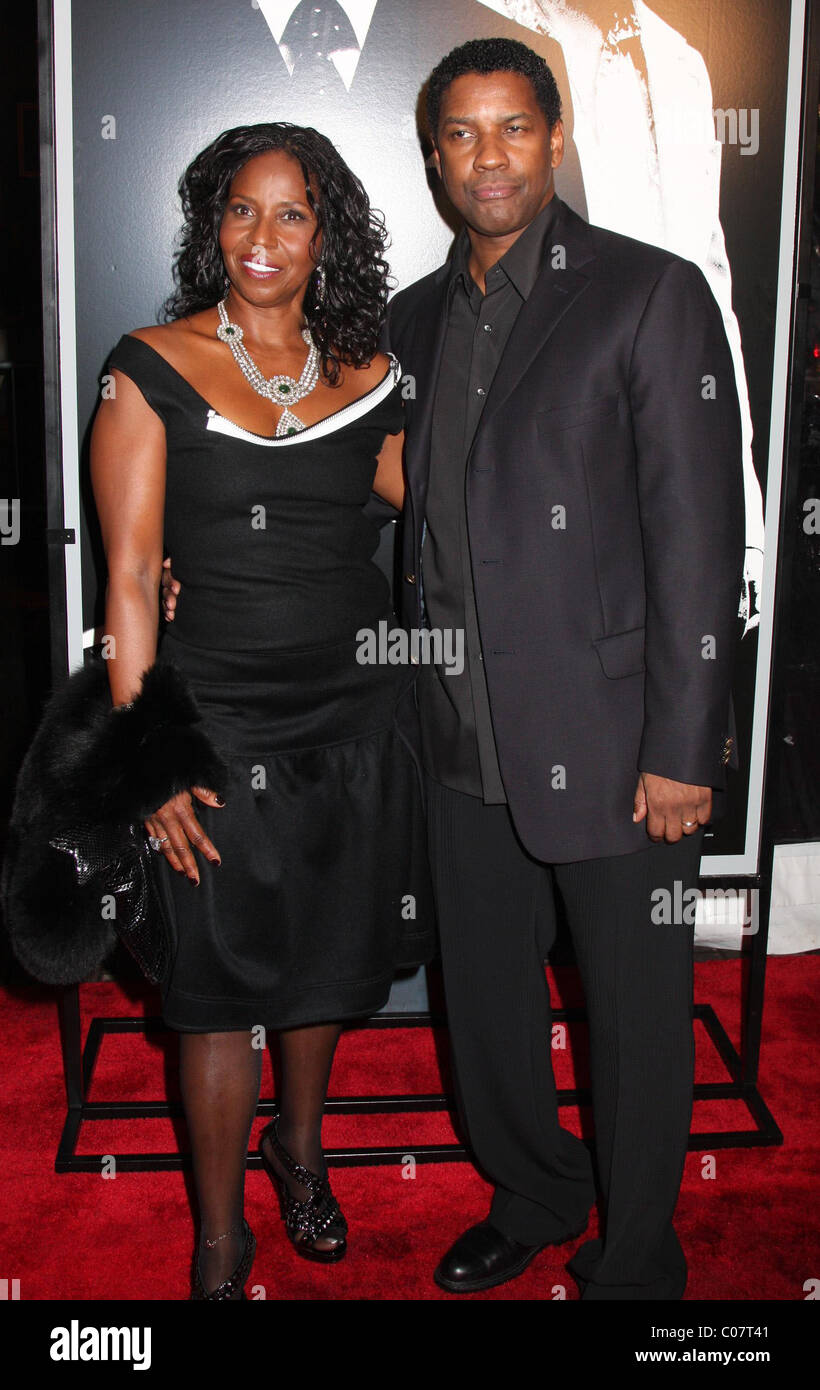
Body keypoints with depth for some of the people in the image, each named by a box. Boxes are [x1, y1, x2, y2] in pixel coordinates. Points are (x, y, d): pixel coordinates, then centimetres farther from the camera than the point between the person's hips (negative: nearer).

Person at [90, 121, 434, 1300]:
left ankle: (300, 1146, 47)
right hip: (222, 724, -3)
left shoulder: (363, 373, 3)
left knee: (329, 959, 19)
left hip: (357, 709, 4)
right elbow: (129, 577, -10)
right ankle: (220, 1238, 28)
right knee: (225, 987, 6)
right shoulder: (154, 369, -7)